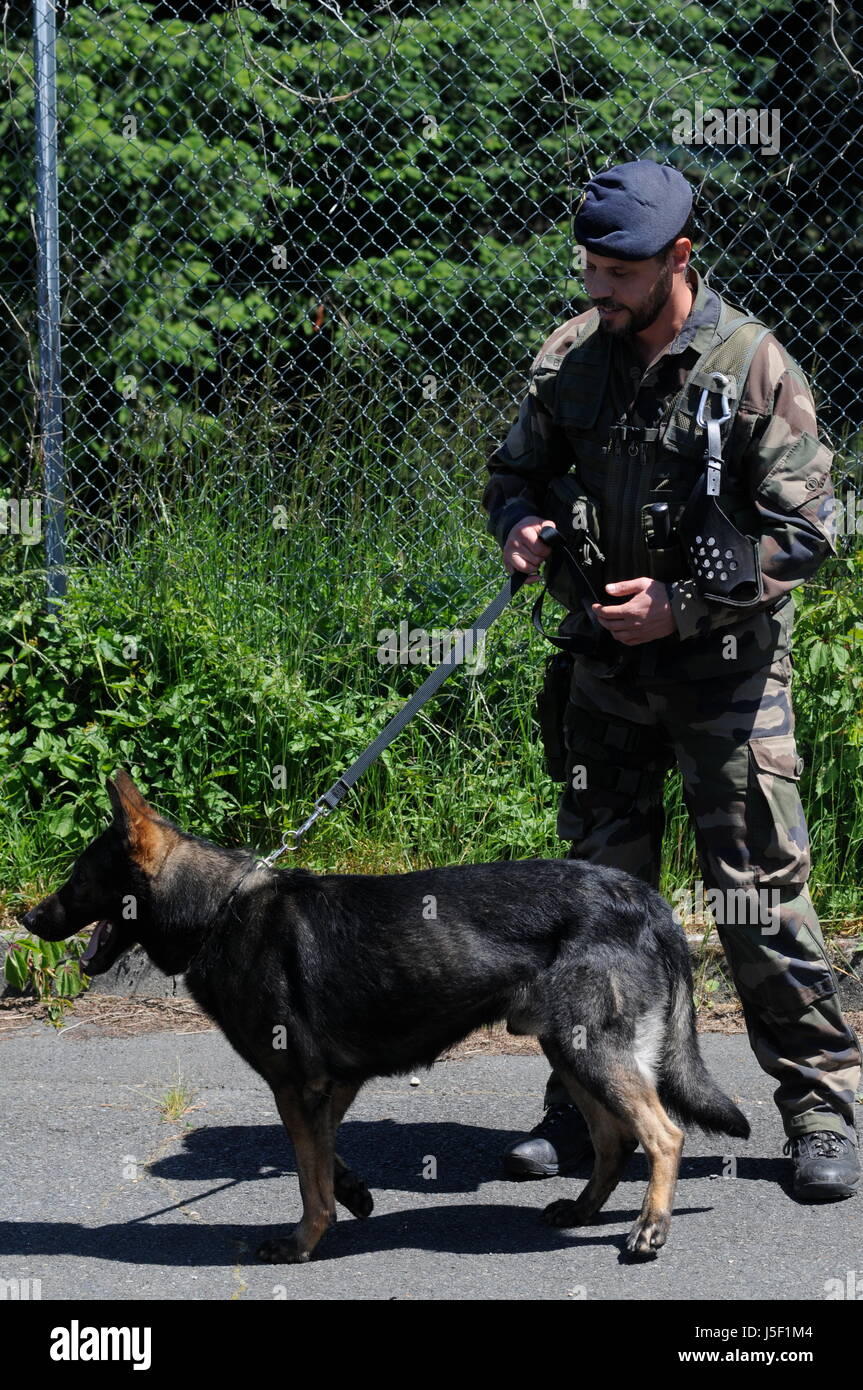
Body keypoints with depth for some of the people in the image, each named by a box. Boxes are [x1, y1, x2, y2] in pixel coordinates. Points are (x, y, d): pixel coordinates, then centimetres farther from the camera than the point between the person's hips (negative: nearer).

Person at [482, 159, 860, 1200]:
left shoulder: (753, 364, -9)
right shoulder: (570, 356, 4)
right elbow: (514, 472, 16)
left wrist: (686, 602, -17)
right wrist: (520, 523, -7)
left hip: (725, 665, -4)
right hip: (605, 660, 5)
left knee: (759, 890, -5)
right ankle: (589, 1104, 19)